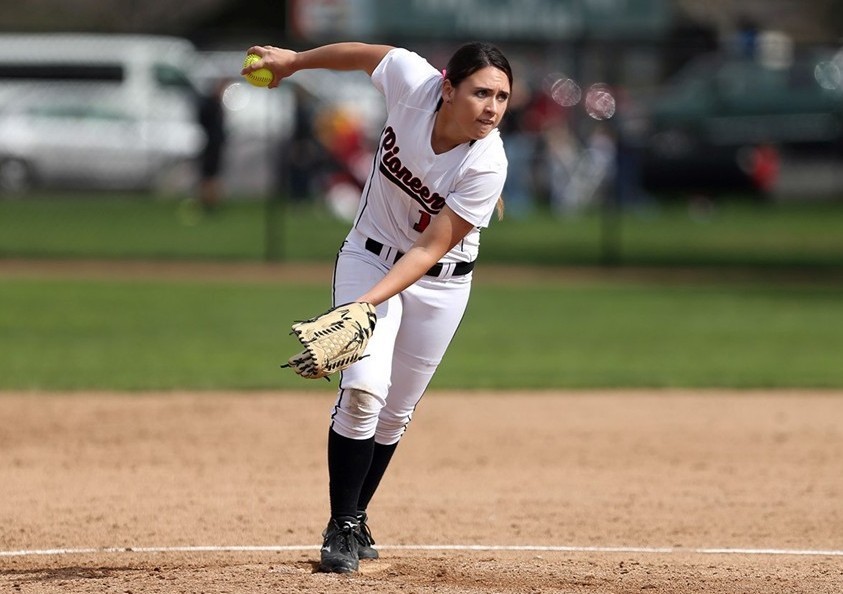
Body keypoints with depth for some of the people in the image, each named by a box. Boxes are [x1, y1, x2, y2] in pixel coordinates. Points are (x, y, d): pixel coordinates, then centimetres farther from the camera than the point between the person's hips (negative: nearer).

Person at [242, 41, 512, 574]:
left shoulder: (487, 166, -28)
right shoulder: (413, 81, -25)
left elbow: (430, 250, -26)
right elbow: (365, 53, -2)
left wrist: (369, 303, -36)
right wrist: (292, 61, 8)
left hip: (440, 283, 0)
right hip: (370, 256, 0)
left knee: (395, 413, 8)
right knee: (363, 387, -17)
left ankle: (355, 522, 28)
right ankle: (341, 529, -7)